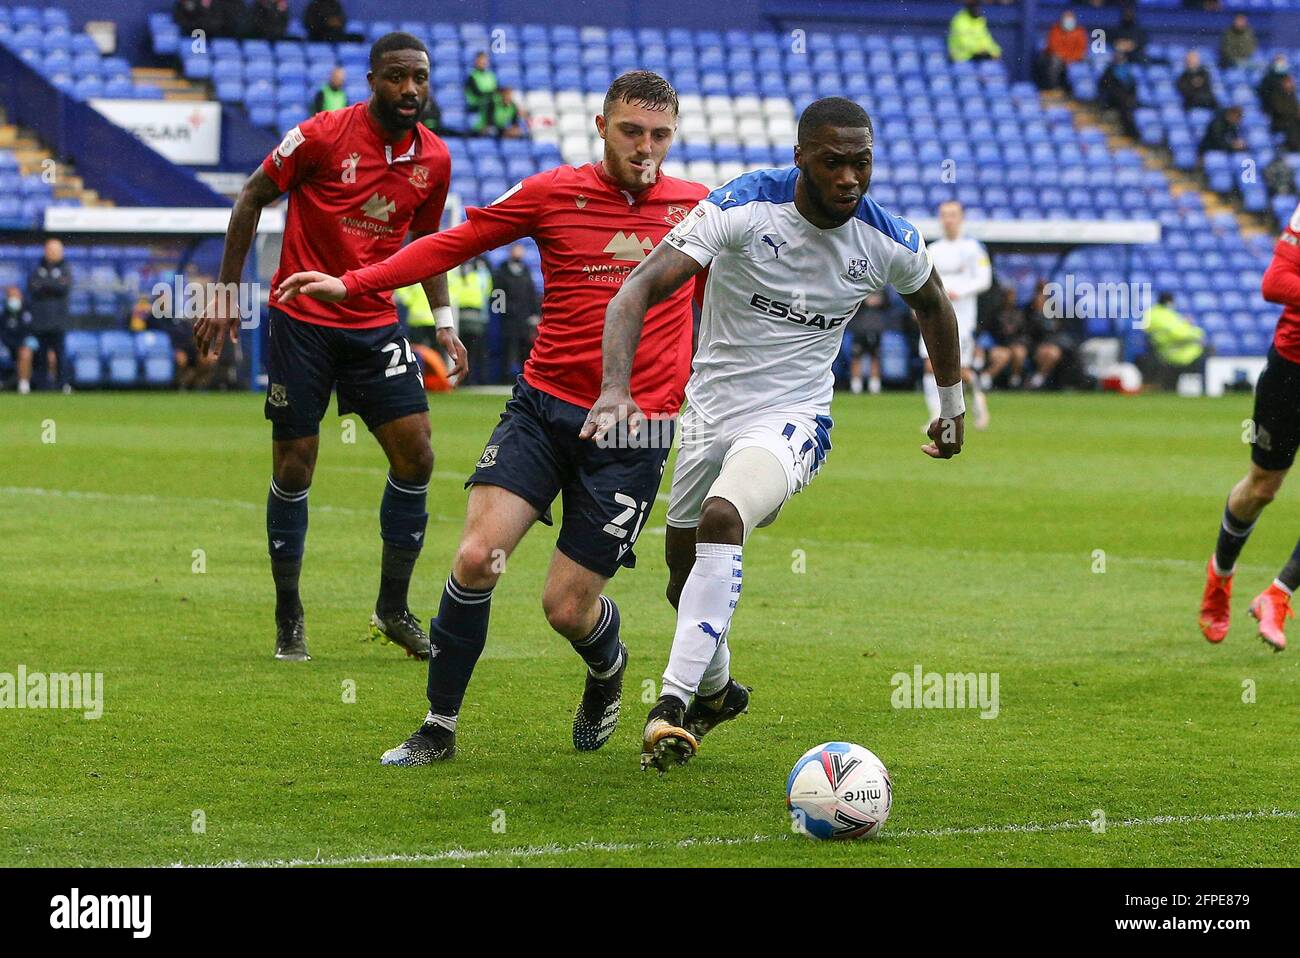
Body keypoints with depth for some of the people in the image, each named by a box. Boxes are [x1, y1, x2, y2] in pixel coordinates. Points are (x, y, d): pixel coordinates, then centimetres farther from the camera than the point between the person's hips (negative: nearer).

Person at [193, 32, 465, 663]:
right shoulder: (322, 136, -12)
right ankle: (289, 619, 13)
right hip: (302, 320, -4)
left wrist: (443, 321, 8)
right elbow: (253, 197, -2)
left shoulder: (434, 160, 2)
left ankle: (393, 608, 10)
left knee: (415, 456, -5)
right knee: (294, 467, -1)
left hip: (375, 323, 4)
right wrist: (226, 291, -2)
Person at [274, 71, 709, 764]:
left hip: (632, 433, -1)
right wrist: (352, 283, -4)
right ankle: (438, 727, 1)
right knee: (476, 557, -16)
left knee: (567, 607, -5)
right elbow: (456, 242, 4)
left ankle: (607, 668, 33)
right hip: (543, 403, 1)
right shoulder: (554, 193, 1)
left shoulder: (697, 208, 4)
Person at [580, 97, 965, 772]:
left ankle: (674, 702, -34)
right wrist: (615, 388, -41)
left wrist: (952, 403, 25)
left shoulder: (888, 243, -9)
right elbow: (641, 288, -26)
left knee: (722, 516, -32)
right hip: (709, 410, 2)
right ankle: (715, 690, 46)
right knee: (685, 582, 13)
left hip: (794, 419, -2)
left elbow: (932, 303, 16)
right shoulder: (744, 206, -19)